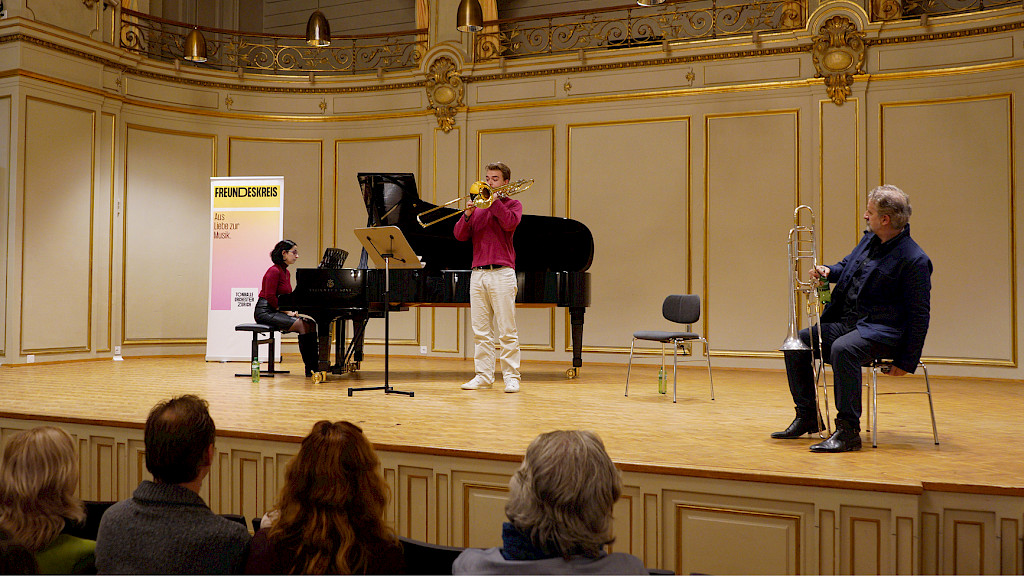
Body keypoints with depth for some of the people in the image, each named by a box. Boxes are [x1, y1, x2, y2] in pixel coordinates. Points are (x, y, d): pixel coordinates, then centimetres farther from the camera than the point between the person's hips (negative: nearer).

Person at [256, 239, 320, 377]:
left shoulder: (286, 272, 16)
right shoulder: (274, 271, -13)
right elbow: (270, 297, -19)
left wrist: (292, 310, 0)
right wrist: (288, 311, -15)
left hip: (277, 312, 9)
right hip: (265, 312, -9)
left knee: (311, 324, -8)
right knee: (303, 325, -23)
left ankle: (315, 364, -13)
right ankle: (310, 368, -20)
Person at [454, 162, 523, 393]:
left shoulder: (512, 204, 7)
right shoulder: (478, 206, 18)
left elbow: (510, 222, -15)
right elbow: (460, 235, 9)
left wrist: (493, 200, -11)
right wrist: (467, 214, -7)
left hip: (501, 272, -5)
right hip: (477, 273, 5)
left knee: (507, 330, -4)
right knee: (480, 330, 5)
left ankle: (511, 377, 0)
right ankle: (483, 376, 10)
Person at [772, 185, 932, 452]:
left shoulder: (914, 259, -15)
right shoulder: (870, 239, 9)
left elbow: (919, 315, -14)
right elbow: (847, 265, 29)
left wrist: (907, 361, -14)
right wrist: (828, 271, 4)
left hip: (881, 331, -9)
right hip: (846, 322, 9)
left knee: (842, 349, -36)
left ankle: (848, 431, -29)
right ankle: (808, 417, 9)